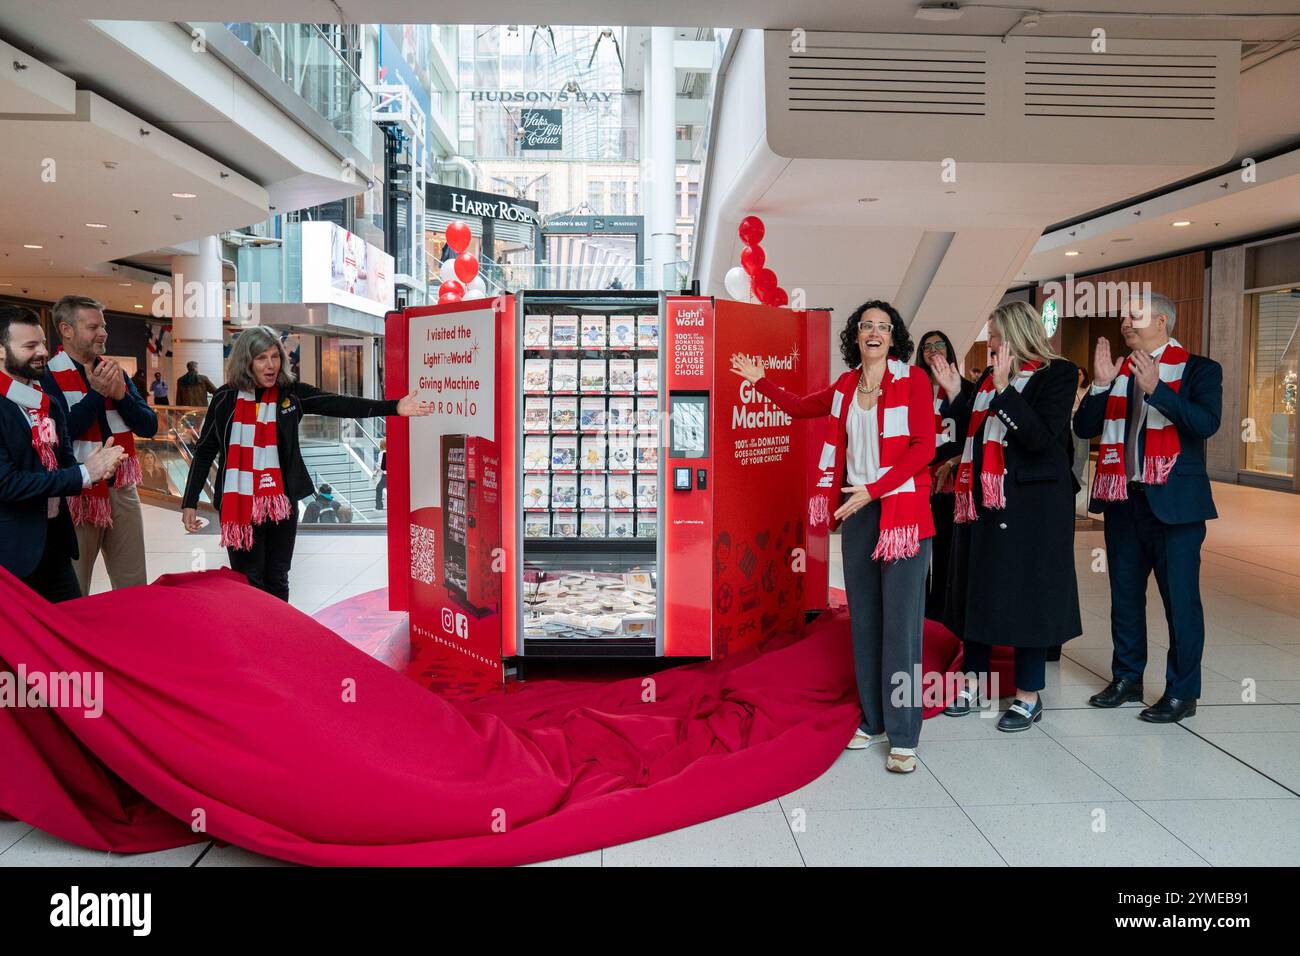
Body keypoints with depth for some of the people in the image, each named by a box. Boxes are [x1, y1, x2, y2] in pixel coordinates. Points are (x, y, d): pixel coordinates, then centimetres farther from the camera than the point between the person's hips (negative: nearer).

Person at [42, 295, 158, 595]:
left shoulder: (115, 372, 9)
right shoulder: (47, 376, -9)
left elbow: (150, 427, 4)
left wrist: (120, 394, -11)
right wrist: (96, 393, -20)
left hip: (122, 491, 5)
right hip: (76, 495, -5)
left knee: (135, 590, 12)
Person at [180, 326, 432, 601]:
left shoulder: (291, 394, 0)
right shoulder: (226, 398, -2)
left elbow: (340, 405, -10)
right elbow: (204, 451, 4)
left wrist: (394, 407, -22)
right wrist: (190, 503, 1)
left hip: (281, 503, 2)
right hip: (239, 504, -1)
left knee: (277, 581, 12)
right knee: (248, 583, 2)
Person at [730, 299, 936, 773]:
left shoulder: (913, 380, -4)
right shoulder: (845, 387, 11)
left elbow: (924, 447, -10)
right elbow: (800, 406, 29)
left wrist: (873, 489, -16)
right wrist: (761, 382, 20)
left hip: (903, 511, -5)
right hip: (857, 511, 5)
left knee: (900, 621, -4)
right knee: (864, 618, 9)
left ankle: (903, 736, 4)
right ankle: (873, 721, 22)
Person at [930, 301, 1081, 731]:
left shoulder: (1056, 374, -8)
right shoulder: (989, 374, 11)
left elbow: (1044, 439, -20)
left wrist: (1004, 389, -24)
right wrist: (953, 393, 2)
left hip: (1030, 505, -7)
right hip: (981, 501, 7)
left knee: (1024, 593, 2)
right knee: (976, 589, 12)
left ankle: (1029, 695, 16)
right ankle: (973, 681, 26)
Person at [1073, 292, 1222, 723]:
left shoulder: (1198, 369, -3)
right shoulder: (1117, 370, 10)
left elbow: (1207, 423, -19)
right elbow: (1084, 428, 4)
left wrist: (1156, 388, -26)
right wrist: (1101, 384, -9)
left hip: (1174, 501, -5)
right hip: (1122, 498, 5)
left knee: (1180, 598, 0)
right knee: (1124, 594, 14)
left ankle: (1182, 692, 12)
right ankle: (1127, 678, 28)